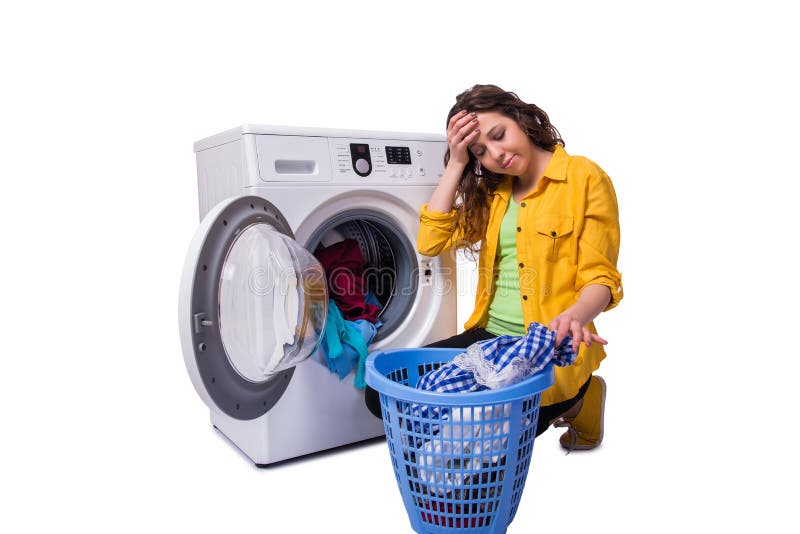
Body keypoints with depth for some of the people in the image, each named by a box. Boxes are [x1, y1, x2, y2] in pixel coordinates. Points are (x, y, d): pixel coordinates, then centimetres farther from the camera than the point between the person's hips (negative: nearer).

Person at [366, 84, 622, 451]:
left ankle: (574, 400, 5)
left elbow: (600, 277, -8)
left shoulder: (585, 178, -5)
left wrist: (576, 316, -30)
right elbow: (431, 240, 1)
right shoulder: (493, 192, 12)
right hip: (491, 336, 6)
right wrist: (456, 163, -1)